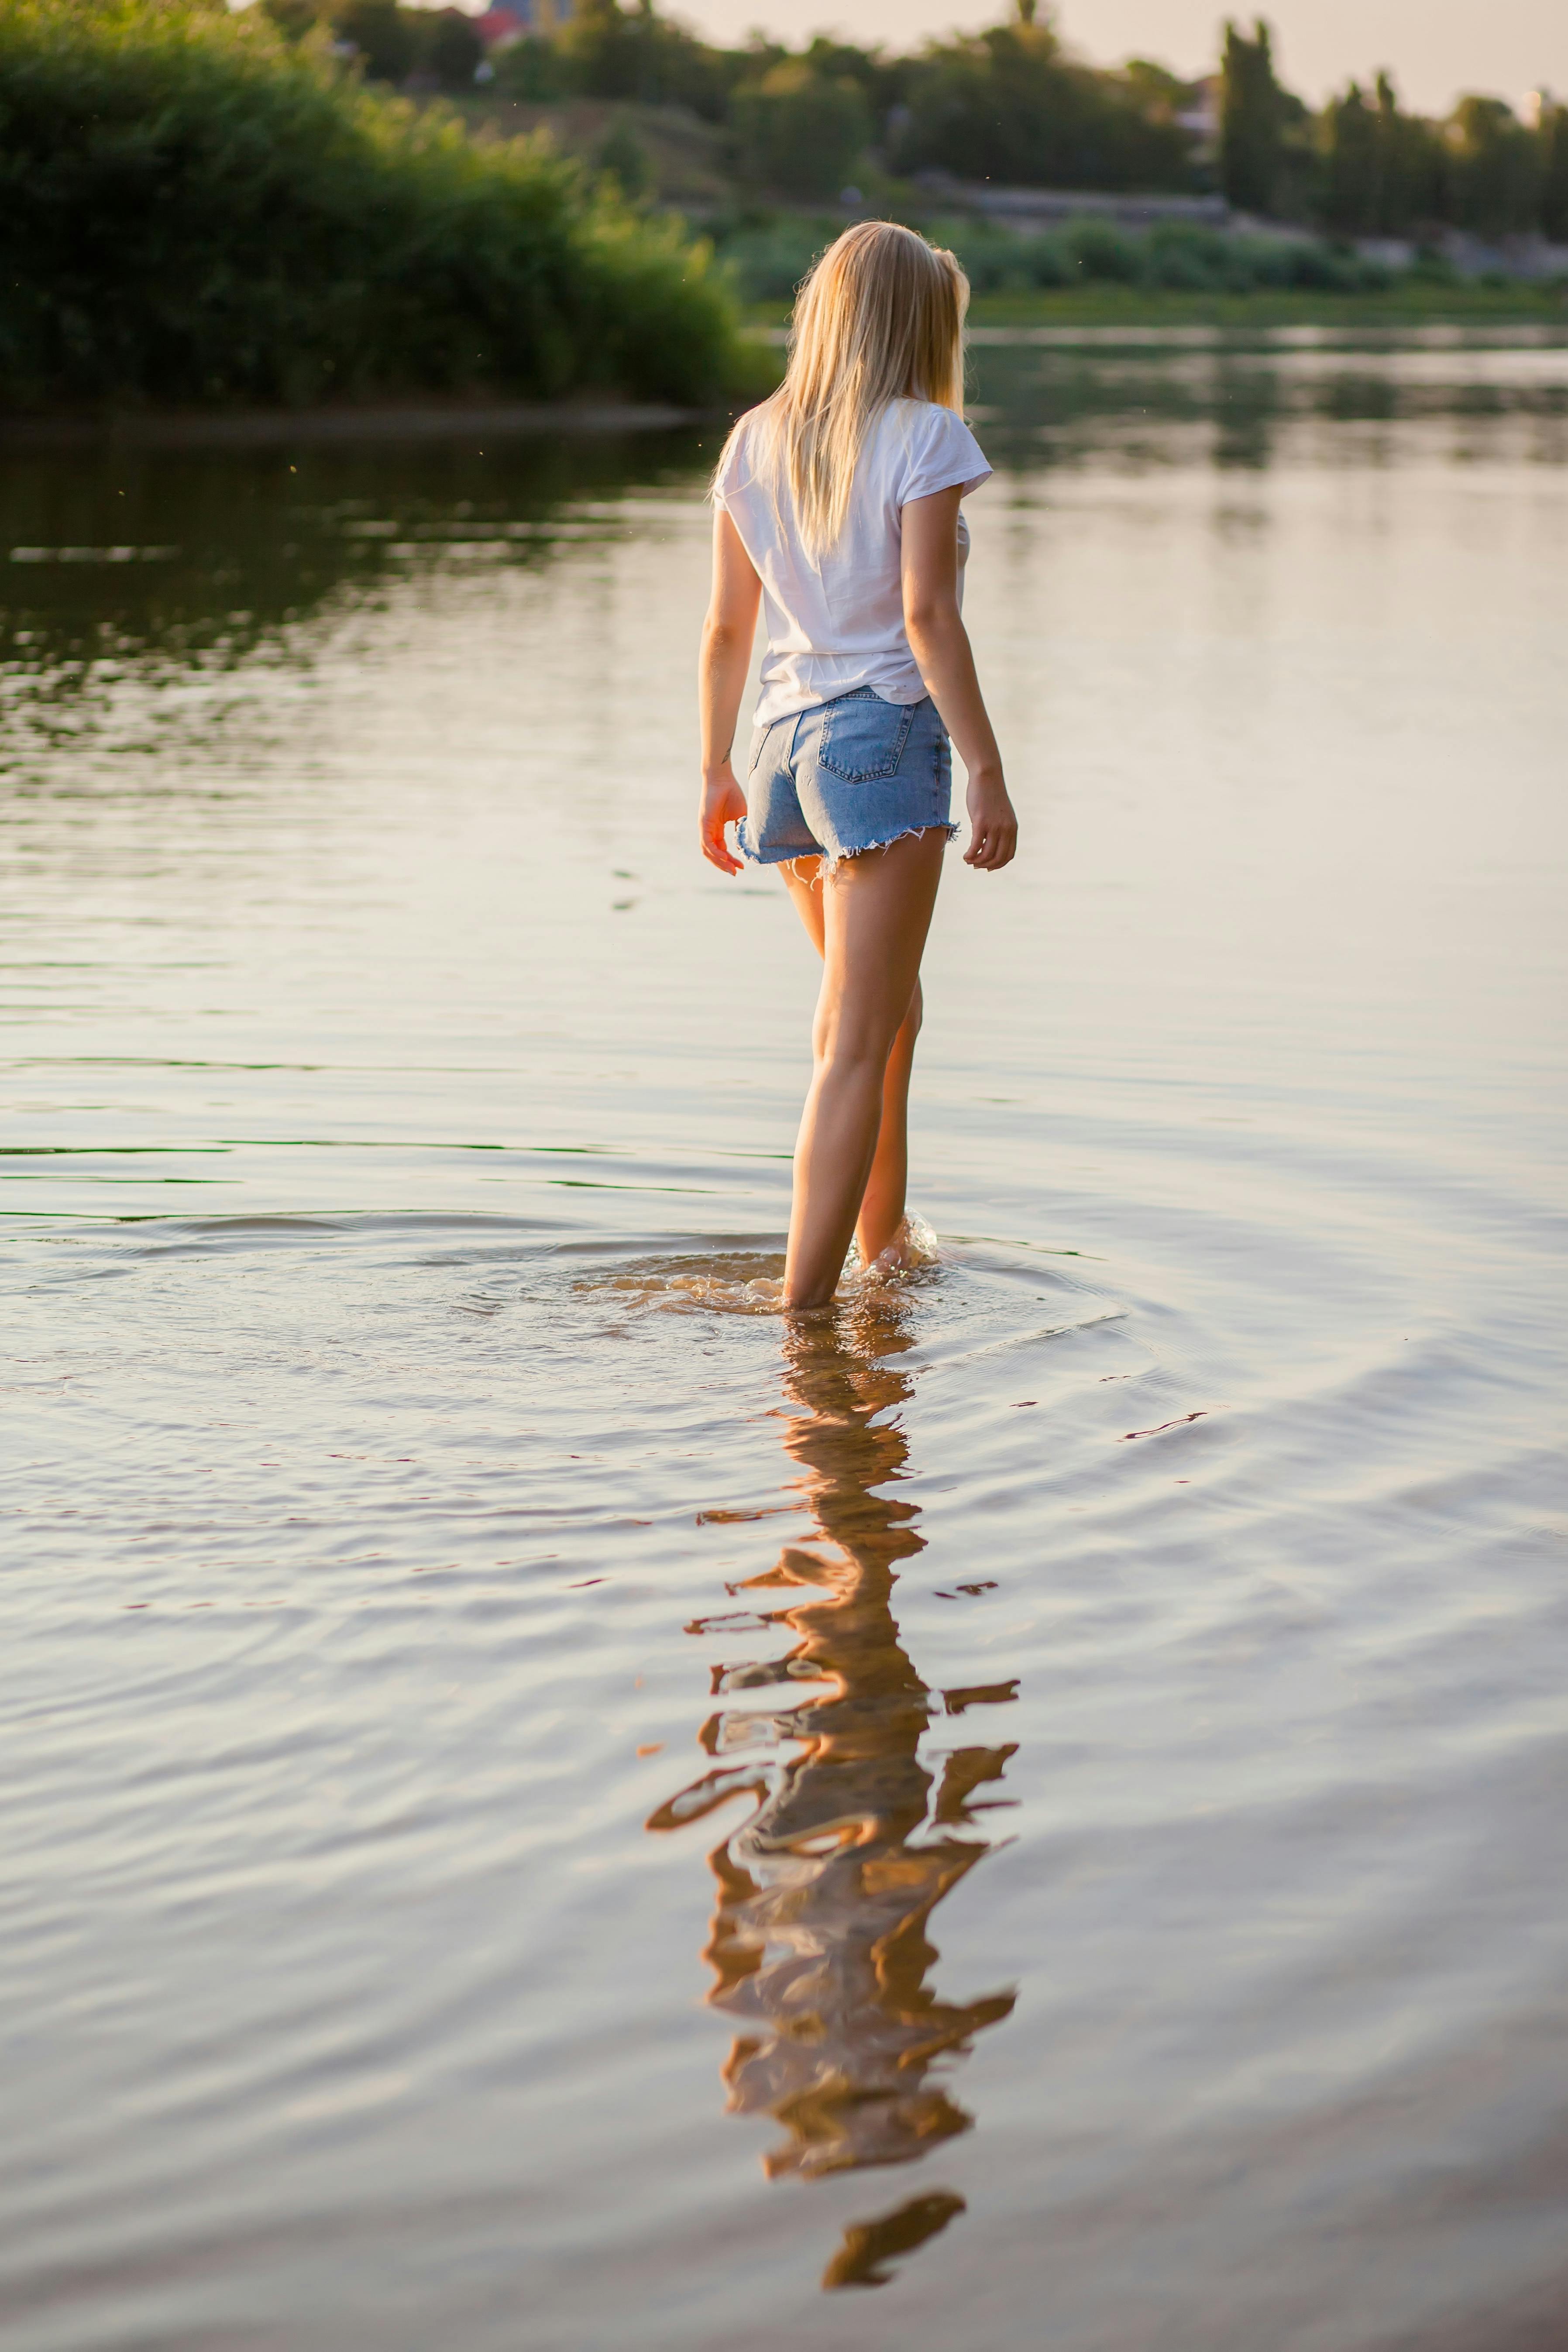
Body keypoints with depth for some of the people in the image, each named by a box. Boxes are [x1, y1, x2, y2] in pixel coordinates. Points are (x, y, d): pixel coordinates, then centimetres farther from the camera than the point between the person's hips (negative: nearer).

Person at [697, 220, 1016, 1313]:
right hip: (886, 736, -7)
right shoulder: (924, 437, -7)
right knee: (855, 1045, -6)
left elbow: (727, 625, 11)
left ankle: (884, 1242, 37)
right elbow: (926, 616, -15)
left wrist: (717, 772, 19)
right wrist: (989, 773, -13)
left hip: (786, 739, 7)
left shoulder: (757, 442, 10)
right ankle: (804, 1306, -10)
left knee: (881, 1004, 25)